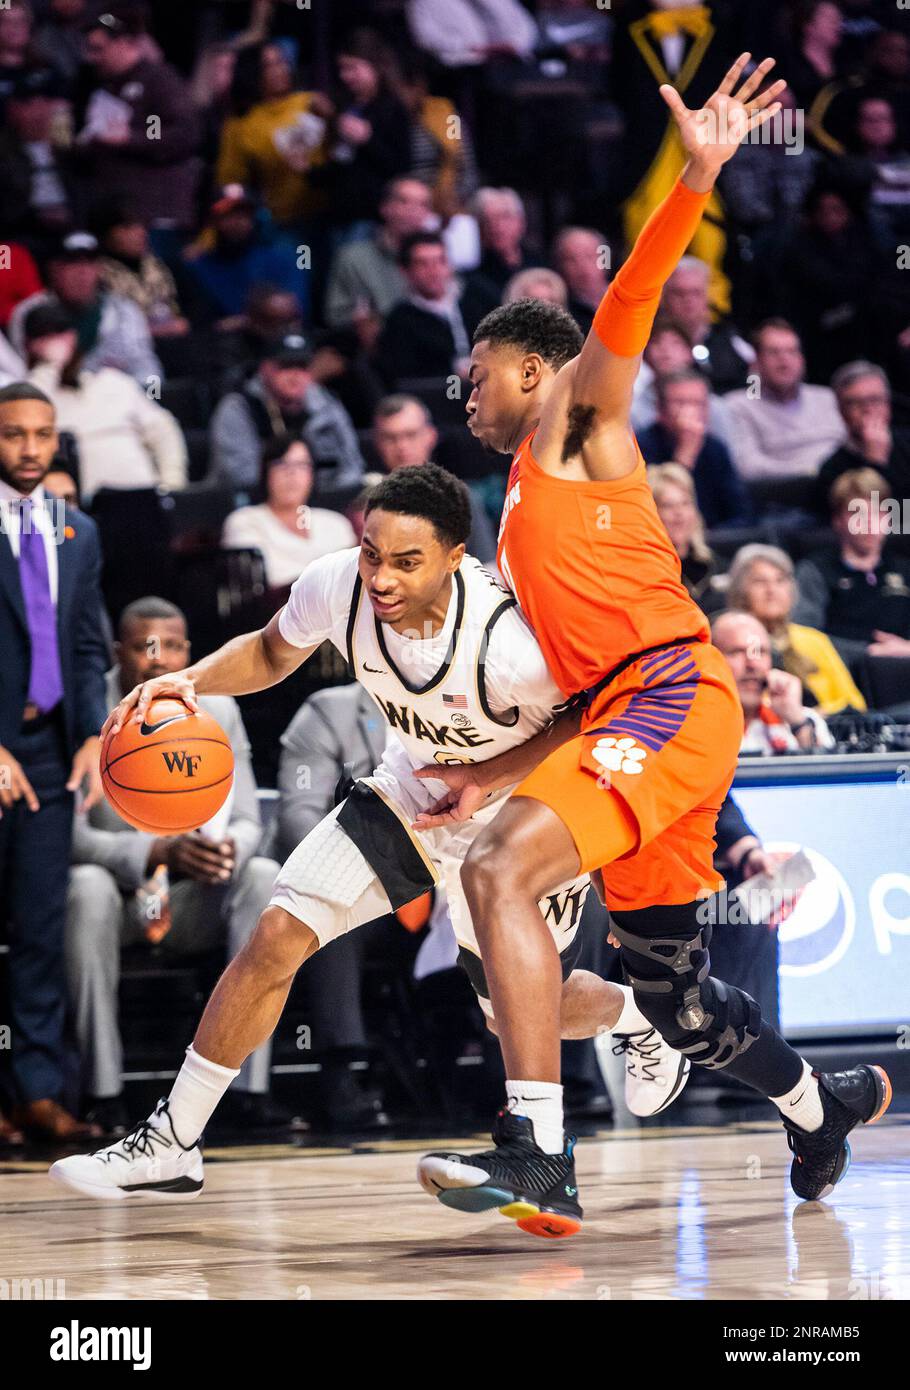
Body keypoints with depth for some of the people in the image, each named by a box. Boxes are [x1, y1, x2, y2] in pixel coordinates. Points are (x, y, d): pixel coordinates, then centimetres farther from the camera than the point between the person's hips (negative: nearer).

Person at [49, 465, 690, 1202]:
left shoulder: (509, 647, -41)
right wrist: (189, 681, -19)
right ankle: (170, 1145, 1)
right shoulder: (338, 587, -26)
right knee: (277, 936, -9)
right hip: (414, 790, 4)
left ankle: (636, 1015, 52)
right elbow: (272, 651, -1)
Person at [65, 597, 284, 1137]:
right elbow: (73, 835, -19)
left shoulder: (217, 711, 1)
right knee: (88, 886, -37)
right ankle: (104, 1089, -33)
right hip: (116, 894, -3)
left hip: (193, 900, 3)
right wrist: (159, 852, -35)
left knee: (264, 876, -26)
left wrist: (231, 848, -28)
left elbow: (248, 821, -1)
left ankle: (252, 1084, -28)